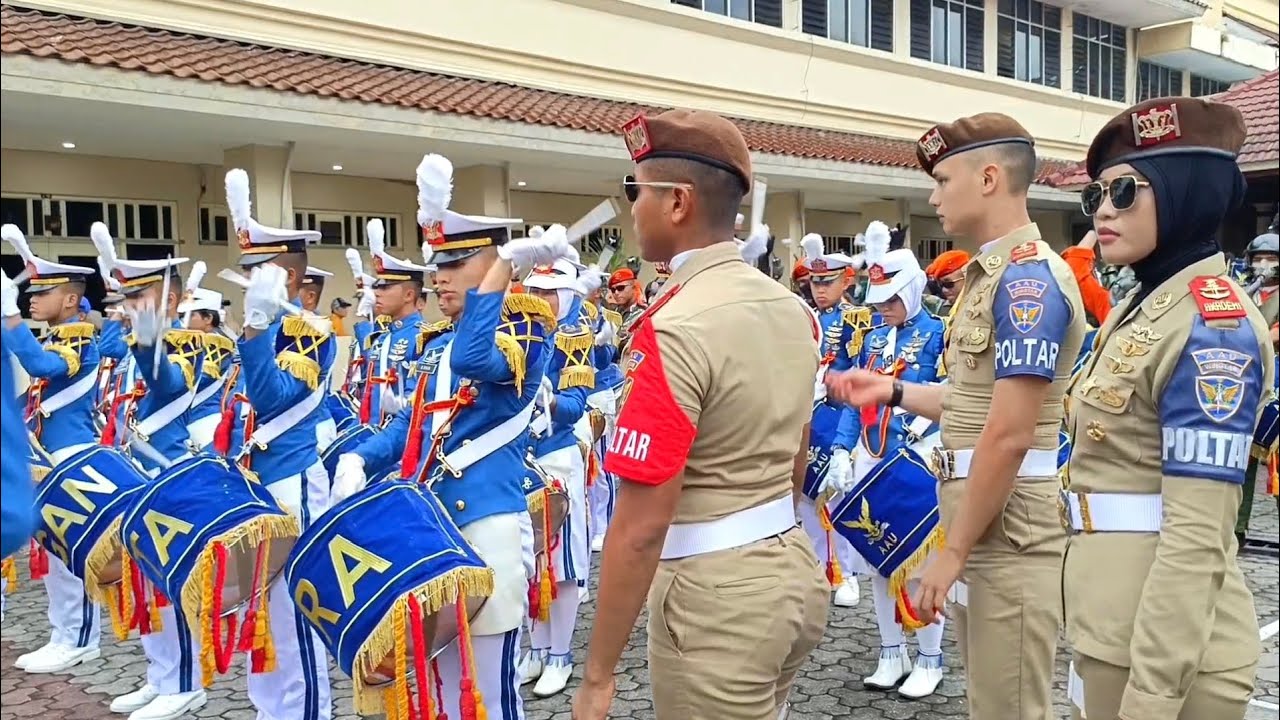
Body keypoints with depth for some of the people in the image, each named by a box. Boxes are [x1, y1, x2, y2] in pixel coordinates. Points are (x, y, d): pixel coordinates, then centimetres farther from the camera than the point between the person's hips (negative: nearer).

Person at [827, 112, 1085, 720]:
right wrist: (894, 391, 14)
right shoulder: (992, 273, 13)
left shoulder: (1028, 277, -19)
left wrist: (952, 551, -19)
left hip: (1007, 537, -10)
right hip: (982, 530, 10)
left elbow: (1009, 436, -23)